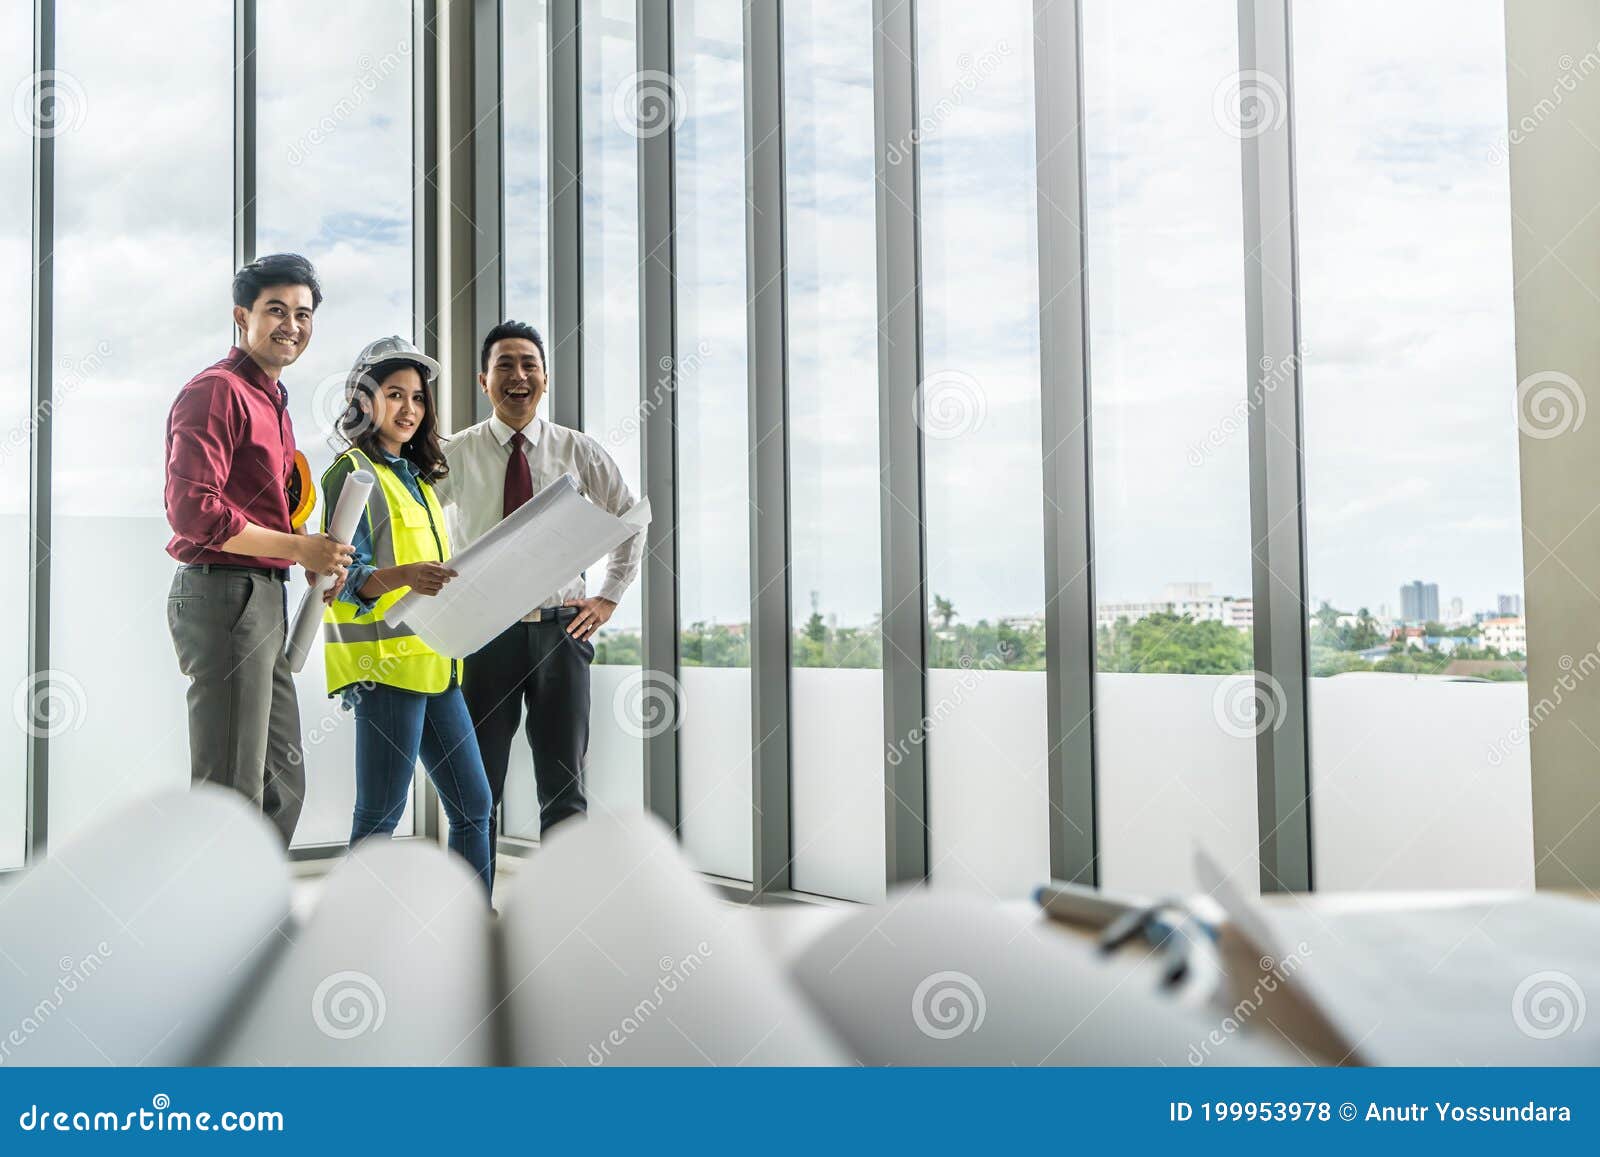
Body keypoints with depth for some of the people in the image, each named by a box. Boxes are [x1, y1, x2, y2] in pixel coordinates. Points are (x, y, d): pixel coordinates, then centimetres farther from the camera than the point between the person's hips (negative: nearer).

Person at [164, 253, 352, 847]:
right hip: (222, 594, -10)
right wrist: (297, 548, -17)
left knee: (281, 786, 16)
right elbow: (193, 511, -20)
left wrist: (315, 557, 7)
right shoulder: (217, 390, -10)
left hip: (263, 598, 10)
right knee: (232, 791, -5)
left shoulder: (271, 399, 21)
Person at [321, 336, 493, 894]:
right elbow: (349, 576, -16)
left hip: (434, 658, 9)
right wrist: (404, 576, -32)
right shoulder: (353, 473, -5)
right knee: (380, 814, -4)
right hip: (385, 661, -8)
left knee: (473, 805, 9)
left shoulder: (415, 475, 20)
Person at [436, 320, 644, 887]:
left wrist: (608, 598, 8)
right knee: (477, 786, 5)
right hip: (483, 632, 0)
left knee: (563, 787, 2)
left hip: (560, 628, 1)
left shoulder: (578, 451, 4)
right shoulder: (456, 454, 1)